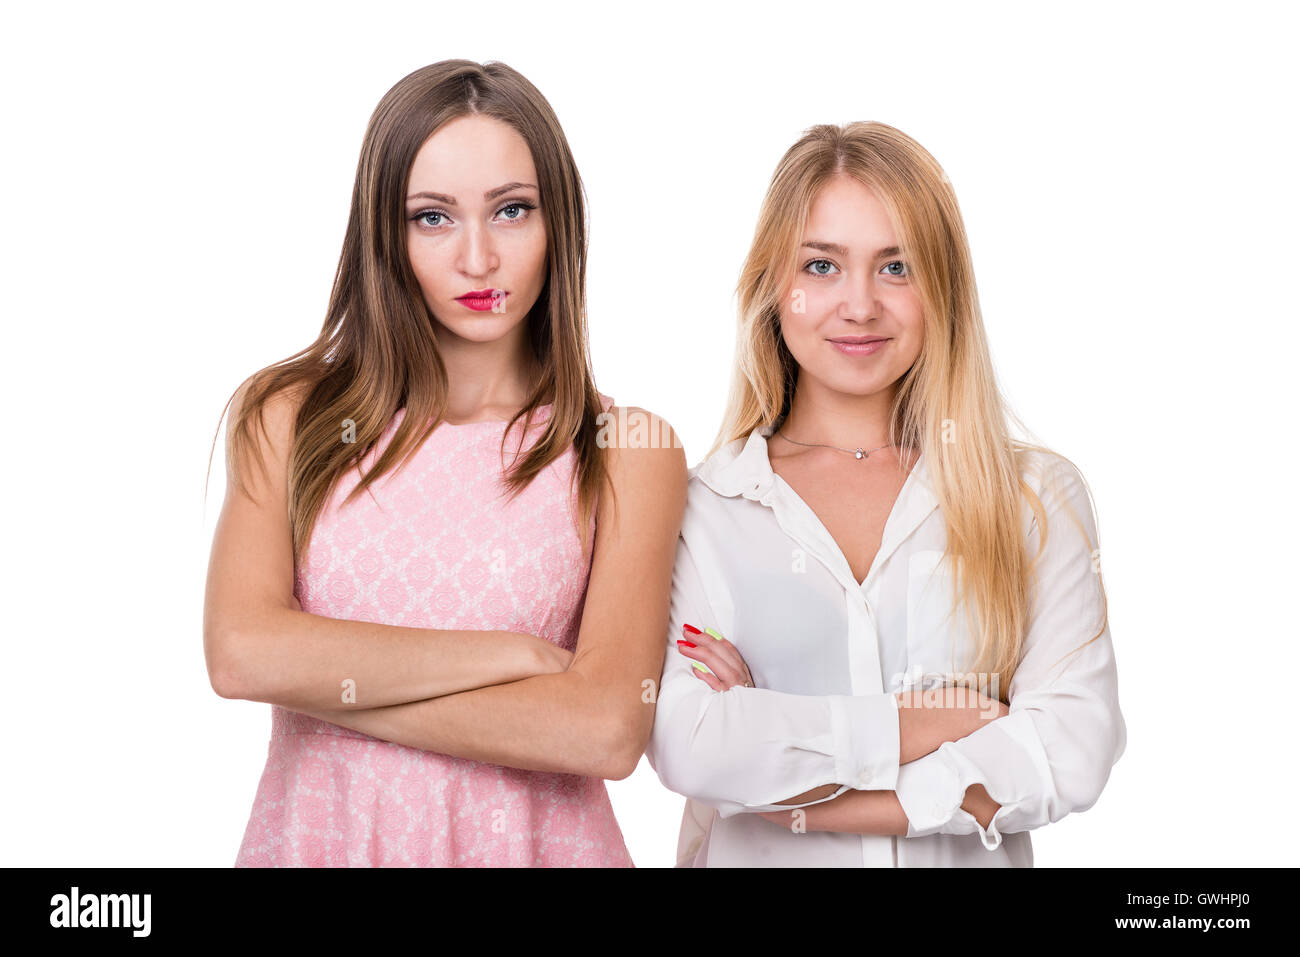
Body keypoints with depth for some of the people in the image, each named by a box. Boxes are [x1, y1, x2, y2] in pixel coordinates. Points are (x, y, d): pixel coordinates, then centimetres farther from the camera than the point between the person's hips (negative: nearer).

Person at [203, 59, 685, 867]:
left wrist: (329, 678, -15)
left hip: (527, 837, 0)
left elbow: (608, 731, -17)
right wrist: (513, 655, -15)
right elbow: (240, 650, -16)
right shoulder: (290, 416, -3)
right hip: (319, 833, 1)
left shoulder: (629, 452, -7)